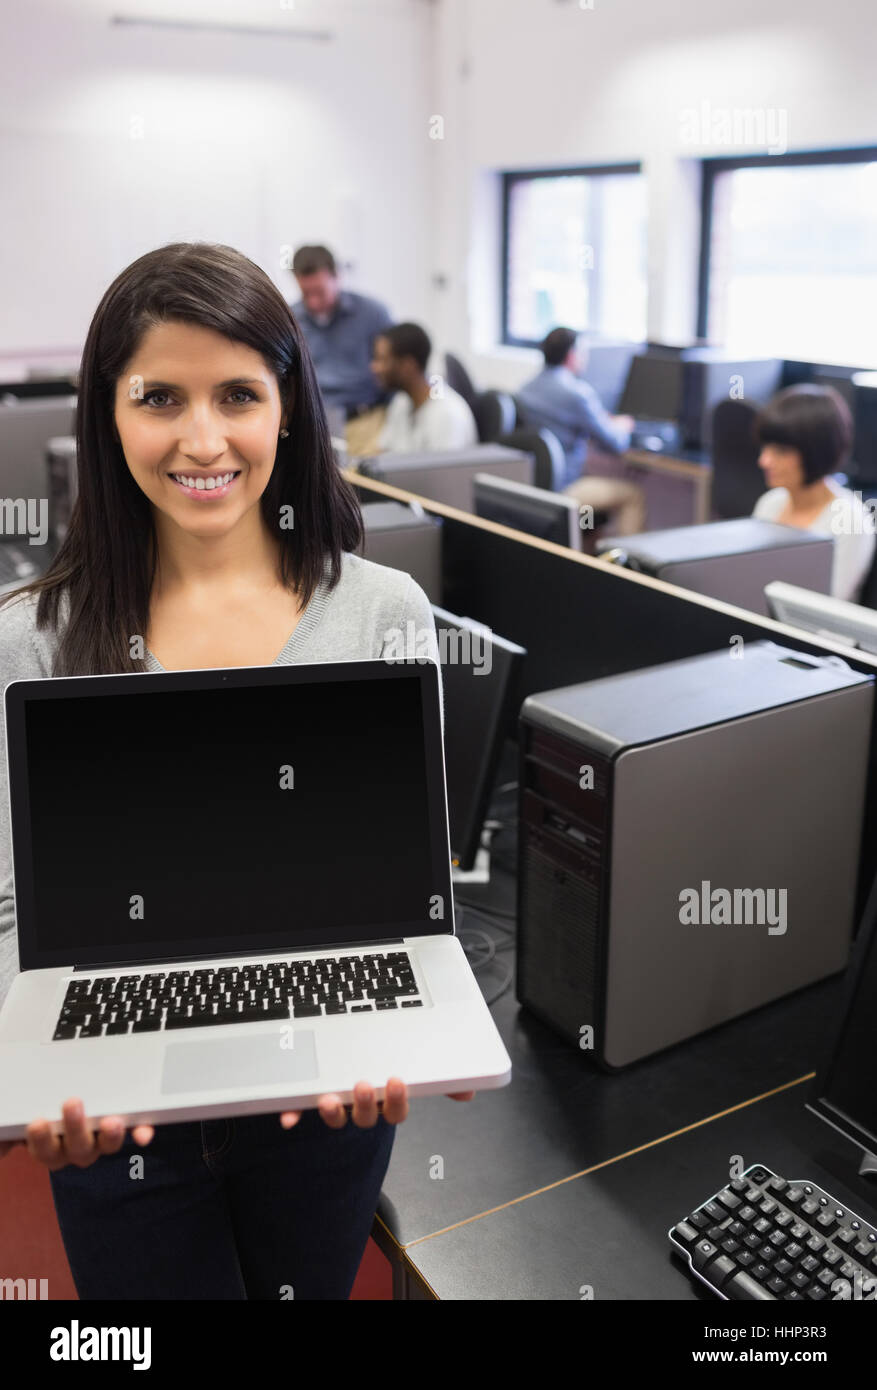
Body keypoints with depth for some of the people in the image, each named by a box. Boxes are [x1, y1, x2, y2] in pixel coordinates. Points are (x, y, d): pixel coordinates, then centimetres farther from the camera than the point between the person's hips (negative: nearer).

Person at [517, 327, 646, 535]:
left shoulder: (526, 389, 8)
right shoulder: (578, 393, -17)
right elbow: (615, 444, -11)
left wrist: (607, 421, 18)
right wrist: (622, 427, 12)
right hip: (561, 490, -9)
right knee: (635, 494, 5)